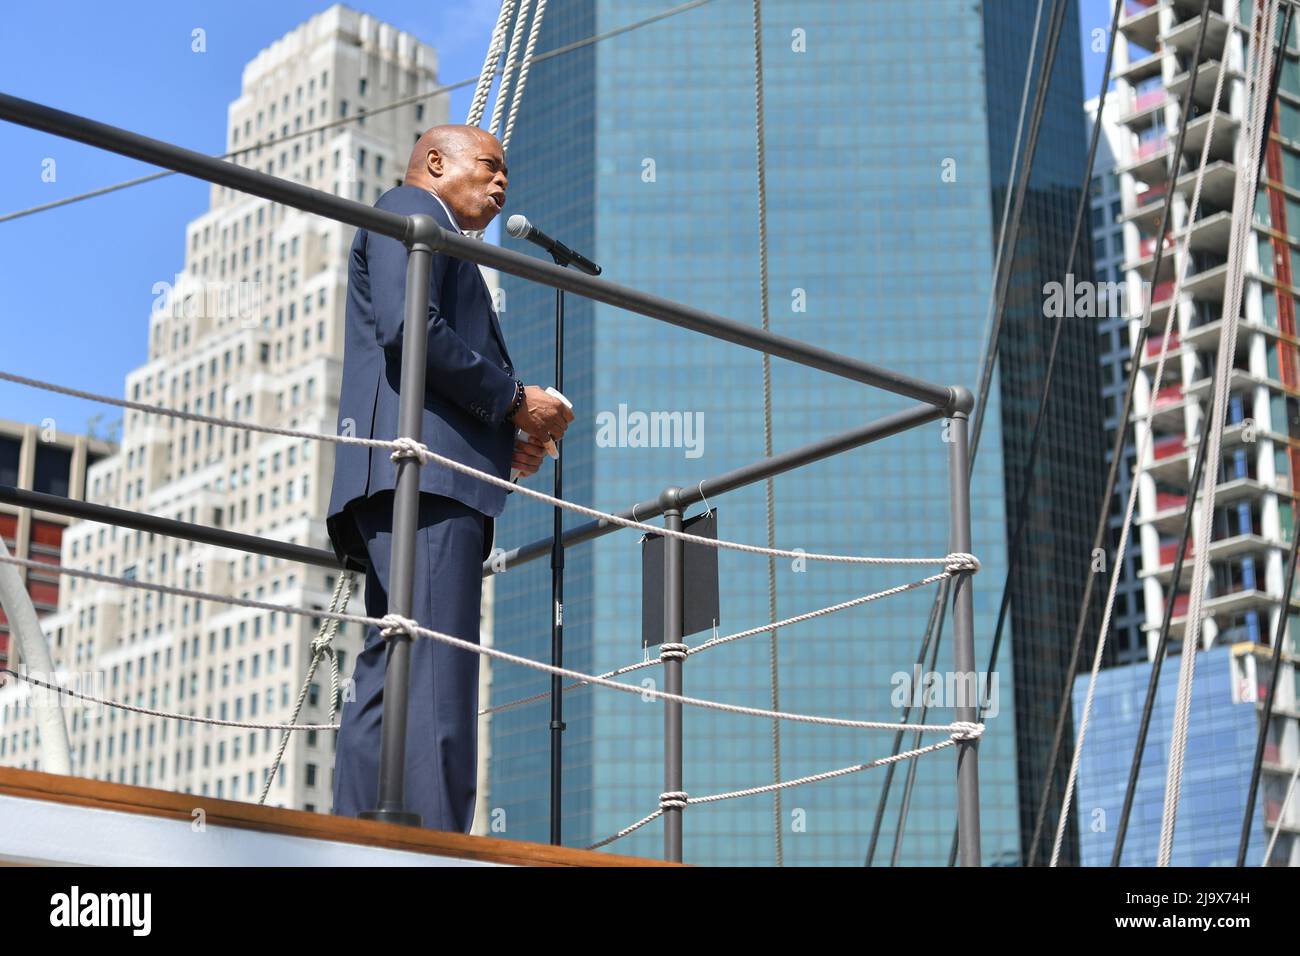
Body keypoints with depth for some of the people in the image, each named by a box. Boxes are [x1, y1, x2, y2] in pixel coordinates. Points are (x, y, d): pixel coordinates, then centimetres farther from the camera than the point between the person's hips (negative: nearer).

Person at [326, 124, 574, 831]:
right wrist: (514, 400, -7)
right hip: (423, 469, -10)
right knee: (434, 676, -20)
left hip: (433, 475, 10)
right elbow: (406, 324, -12)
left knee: (388, 681, 1)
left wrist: (501, 445, 14)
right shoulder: (410, 208, 8)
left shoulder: (431, 238, 37)